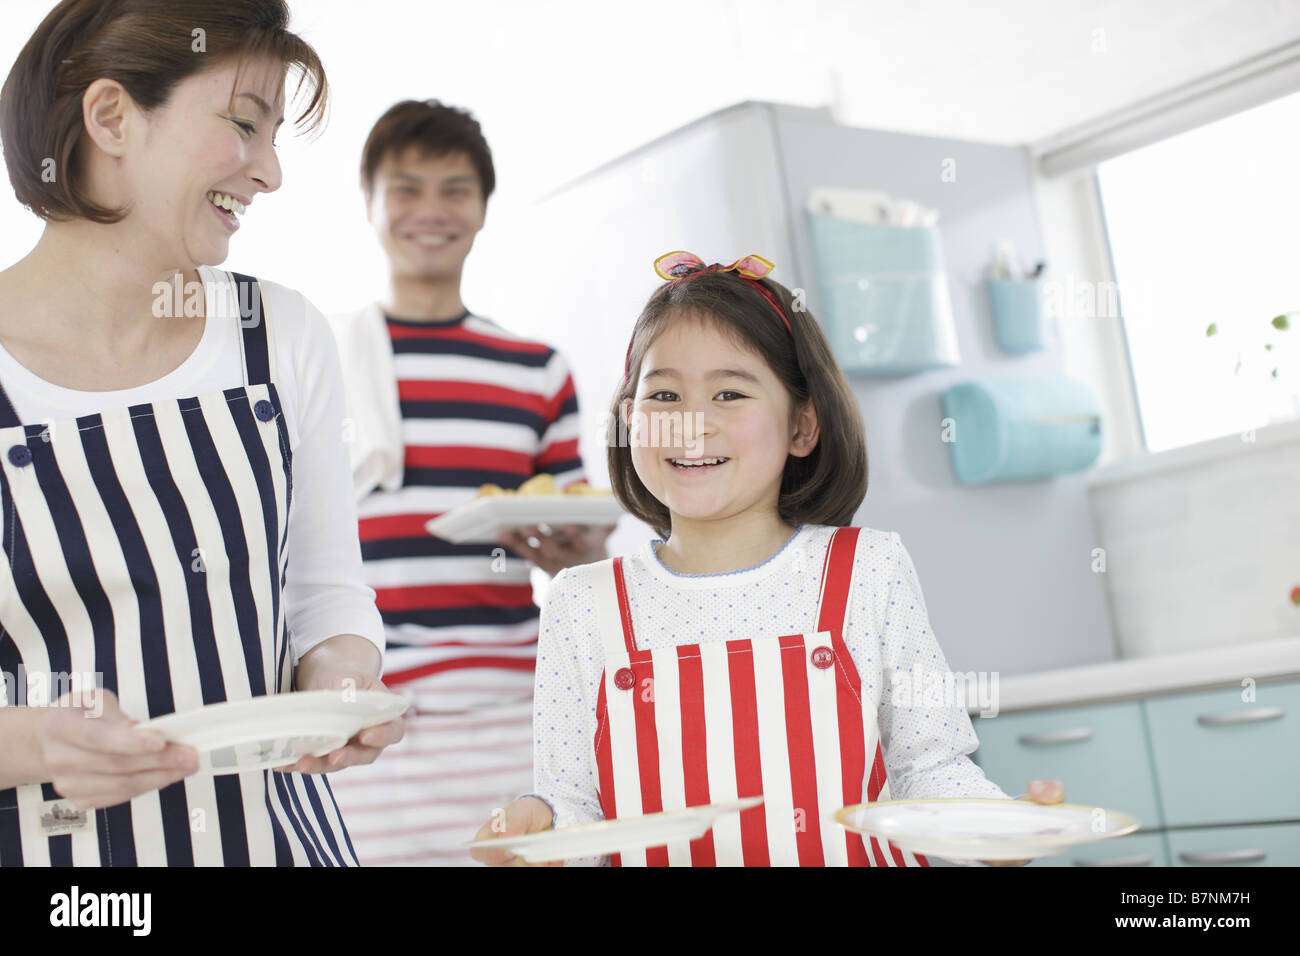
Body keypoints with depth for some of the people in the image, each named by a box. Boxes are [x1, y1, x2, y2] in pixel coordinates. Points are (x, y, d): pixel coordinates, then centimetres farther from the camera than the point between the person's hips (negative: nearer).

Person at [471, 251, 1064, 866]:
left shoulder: (870, 571, 0)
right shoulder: (581, 603, 1)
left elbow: (929, 767, 4)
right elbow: (573, 800, 2)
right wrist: (539, 826, -17)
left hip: (849, 853, 0)